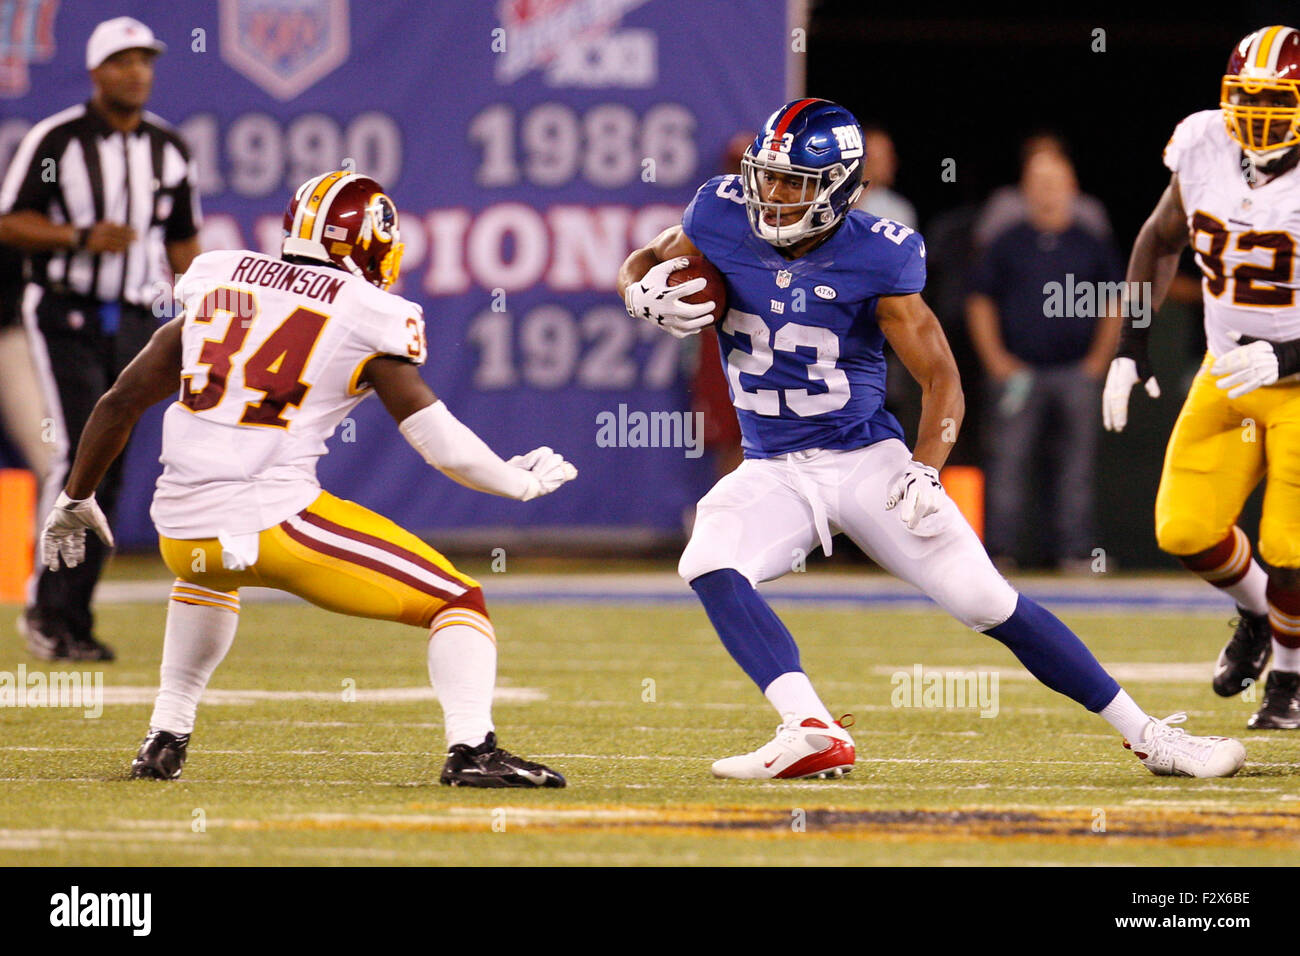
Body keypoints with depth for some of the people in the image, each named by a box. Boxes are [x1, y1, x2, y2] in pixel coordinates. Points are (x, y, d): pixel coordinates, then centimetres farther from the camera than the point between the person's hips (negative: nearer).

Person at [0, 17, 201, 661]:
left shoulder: (169, 150, 9)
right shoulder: (55, 141, -6)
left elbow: (183, 243, 16)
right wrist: (83, 237, -19)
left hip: (135, 320, 5)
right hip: (66, 317, -5)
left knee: (110, 473, 3)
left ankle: (71, 620, 9)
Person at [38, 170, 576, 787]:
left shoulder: (216, 290, 14)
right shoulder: (368, 320, 0)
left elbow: (121, 403, 17)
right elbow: (442, 445, -1)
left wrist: (76, 501, 30)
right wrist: (523, 482, 16)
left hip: (180, 531, 5)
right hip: (274, 522, -5)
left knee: (212, 572, 41)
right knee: (456, 600, 5)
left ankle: (165, 740, 36)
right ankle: (471, 749, -16)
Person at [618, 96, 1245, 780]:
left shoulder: (877, 258, -14)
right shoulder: (723, 219, -8)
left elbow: (940, 378, -9)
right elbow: (644, 263, 10)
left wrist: (924, 469, -22)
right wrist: (646, 294, -14)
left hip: (867, 460, -3)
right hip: (773, 471, 3)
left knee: (987, 600, -7)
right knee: (709, 565, -28)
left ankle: (1146, 735, 3)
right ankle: (811, 734, -33)